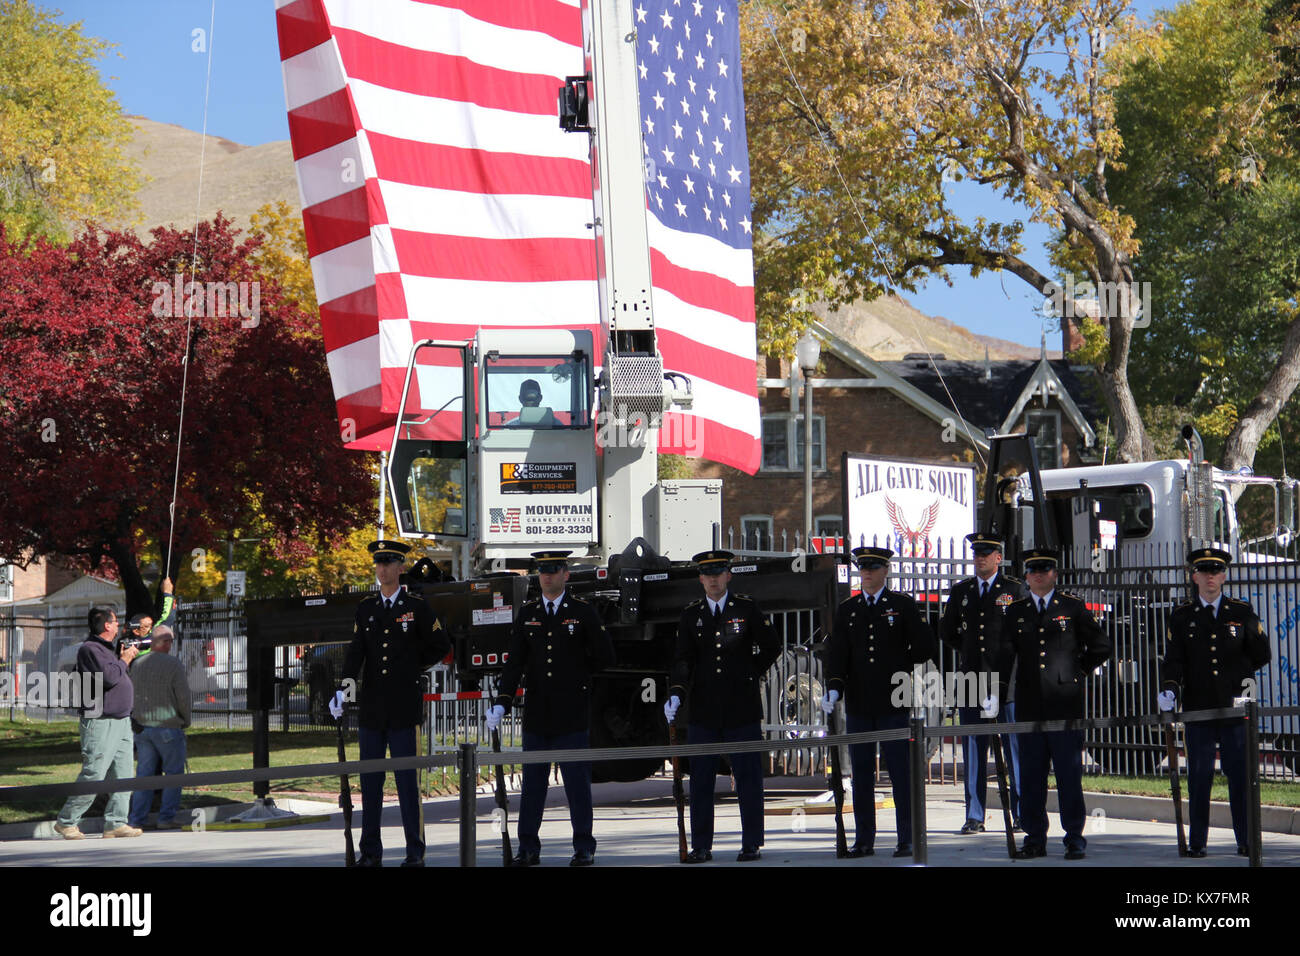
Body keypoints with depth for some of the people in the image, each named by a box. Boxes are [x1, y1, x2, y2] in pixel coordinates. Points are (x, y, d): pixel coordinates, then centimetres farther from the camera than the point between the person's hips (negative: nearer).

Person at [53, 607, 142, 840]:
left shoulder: (106, 649, 19)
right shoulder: (90, 649, -12)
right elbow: (109, 677, -22)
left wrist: (125, 658, 14)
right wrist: (124, 661, -7)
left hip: (121, 720, 10)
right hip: (101, 723, -10)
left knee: (122, 776, 5)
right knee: (93, 776, -8)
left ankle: (115, 823, 7)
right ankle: (66, 821, 1)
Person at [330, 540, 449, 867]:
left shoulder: (416, 607, 2)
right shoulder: (365, 607, 10)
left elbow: (441, 646, 11)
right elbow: (356, 651, 0)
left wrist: (414, 668, 8)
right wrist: (345, 687, -13)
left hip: (404, 707, -3)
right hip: (372, 707, 3)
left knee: (407, 779, -3)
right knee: (370, 781, 5)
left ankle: (415, 851, 4)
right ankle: (371, 852, 11)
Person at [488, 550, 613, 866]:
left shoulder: (584, 613, 0)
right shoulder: (527, 614, 8)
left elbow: (605, 657, 3)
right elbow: (514, 662, 2)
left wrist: (575, 671, 7)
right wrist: (502, 703, -9)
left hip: (572, 713, -3)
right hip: (536, 714, 3)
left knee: (578, 782, 1)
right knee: (532, 782, 6)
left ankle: (584, 849, 8)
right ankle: (528, 849, 11)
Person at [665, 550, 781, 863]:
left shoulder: (747, 609, 3)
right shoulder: (691, 615, 7)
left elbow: (772, 647, 12)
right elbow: (683, 659, 1)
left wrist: (751, 674, 8)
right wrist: (676, 693, -13)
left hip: (742, 709, -2)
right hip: (703, 711, 2)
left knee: (749, 778, 1)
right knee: (700, 780, 2)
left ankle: (751, 845, 7)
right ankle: (701, 846, 8)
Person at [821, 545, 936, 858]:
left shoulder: (903, 605, 3)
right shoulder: (847, 610, 10)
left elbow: (925, 648, 3)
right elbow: (837, 653, 1)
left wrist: (899, 665, 6)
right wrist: (834, 687, -12)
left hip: (892, 703, -3)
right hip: (858, 704, 3)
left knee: (900, 773, -2)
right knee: (861, 774, 5)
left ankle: (906, 840, 2)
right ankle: (863, 840, 11)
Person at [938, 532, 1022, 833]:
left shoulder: (1015, 590, 5)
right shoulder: (960, 591, 14)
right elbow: (946, 631, 20)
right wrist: (968, 650, 12)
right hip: (971, 680, 3)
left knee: (1015, 748, -3)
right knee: (973, 749, 2)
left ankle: (1022, 815, 2)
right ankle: (974, 817, 6)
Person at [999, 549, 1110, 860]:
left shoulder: (1073, 607, 5)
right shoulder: (1015, 611, 11)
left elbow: (1101, 646, 12)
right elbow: (1005, 655, 5)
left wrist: (1078, 672, 7)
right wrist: (997, 691, -7)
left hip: (1065, 703, -3)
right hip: (1029, 703, 3)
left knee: (1070, 773, -3)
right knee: (1030, 774, 4)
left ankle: (1074, 838, 3)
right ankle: (1035, 838, 10)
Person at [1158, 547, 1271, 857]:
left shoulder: (1242, 612, 8)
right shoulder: (1181, 616, 7)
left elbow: (1262, 654, 17)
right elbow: (1173, 659, 0)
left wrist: (1242, 674, 12)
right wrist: (1170, 690, -15)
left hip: (1235, 707, 0)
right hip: (1198, 709, 0)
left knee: (1240, 774, 0)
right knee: (1199, 776, 0)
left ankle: (1246, 840, 6)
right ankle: (1196, 842, 5)